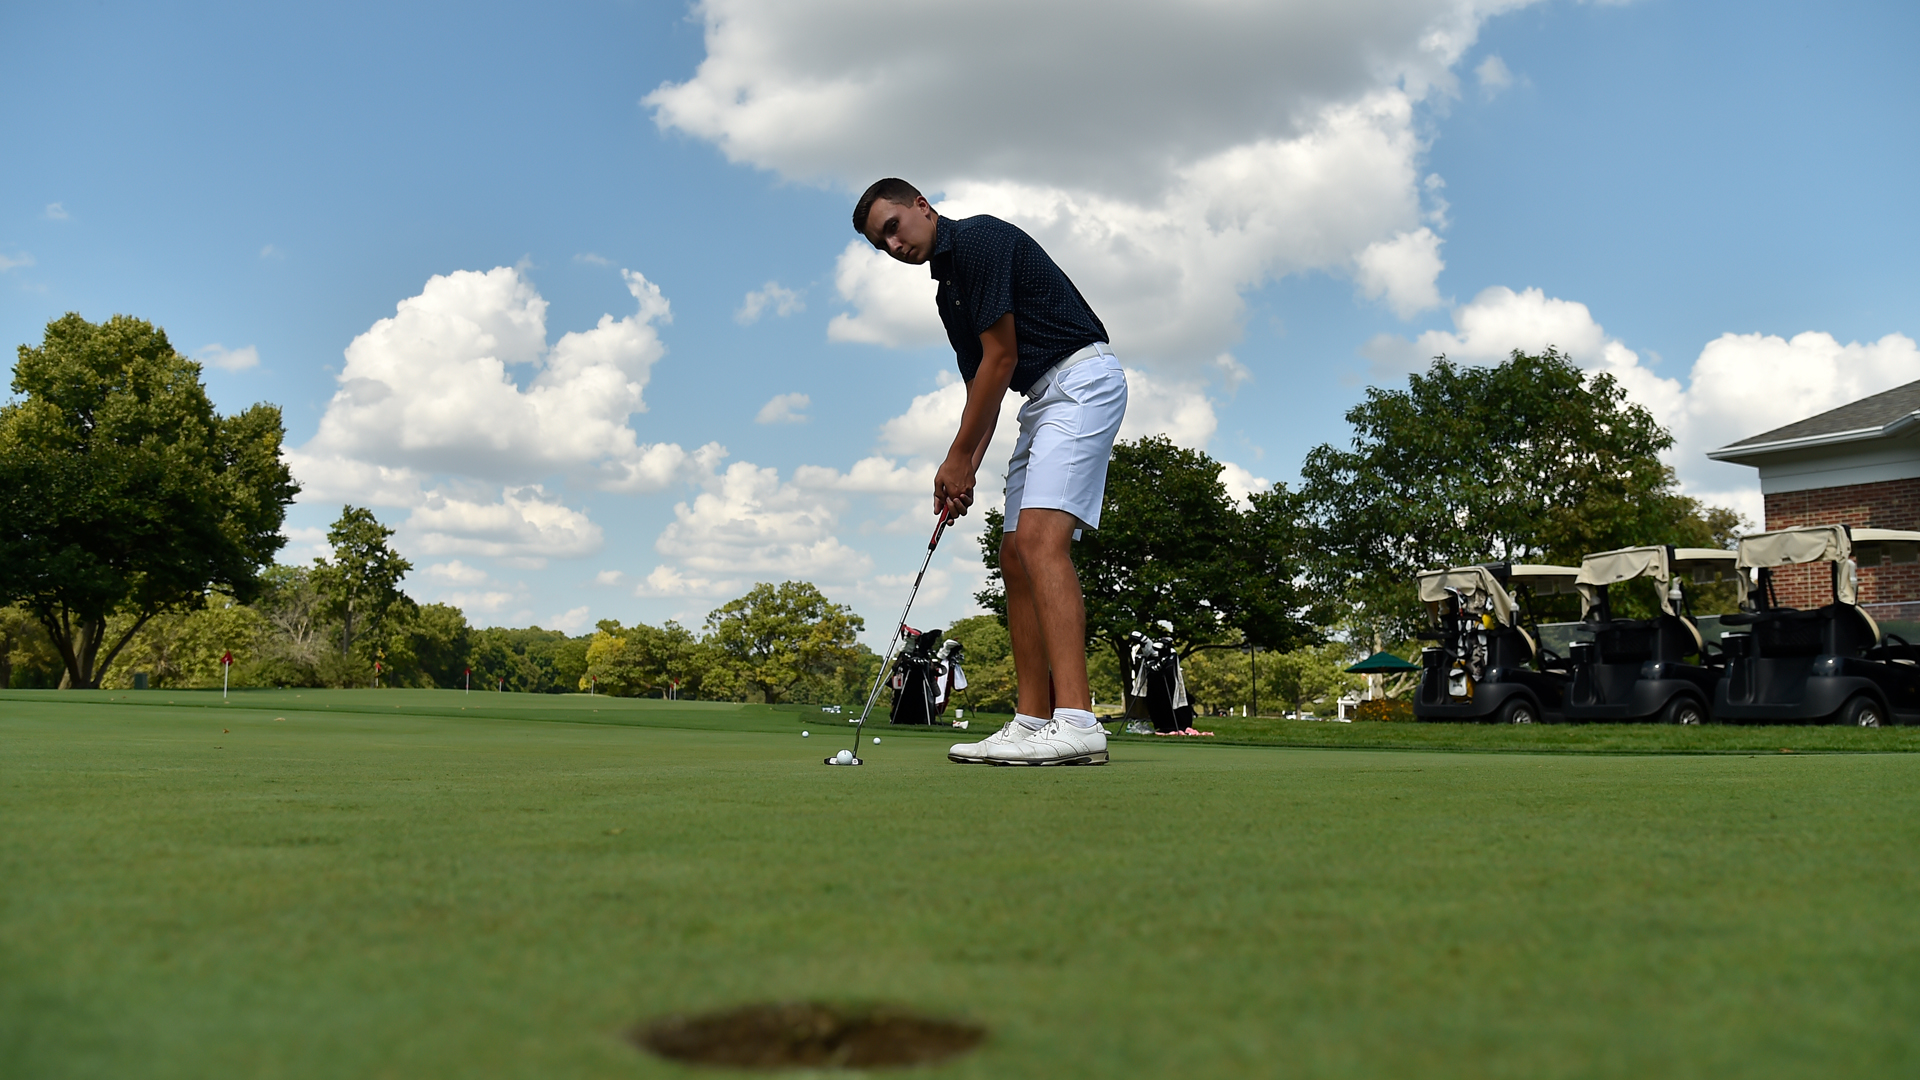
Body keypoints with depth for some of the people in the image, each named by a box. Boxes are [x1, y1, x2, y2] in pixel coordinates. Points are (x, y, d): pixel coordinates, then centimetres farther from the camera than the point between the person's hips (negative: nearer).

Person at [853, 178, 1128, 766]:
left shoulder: (978, 238, -9)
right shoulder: (948, 289, 20)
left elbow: (1001, 357, -13)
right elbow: (981, 383, 20)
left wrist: (958, 457, -7)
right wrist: (965, 472, 6)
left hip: (1082, 380, -11)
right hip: (1043, 399, 11)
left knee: (1040, 538, -24)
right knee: (1016, 556, 5)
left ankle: (1076, 722, -32)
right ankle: (1033, 720, 4)